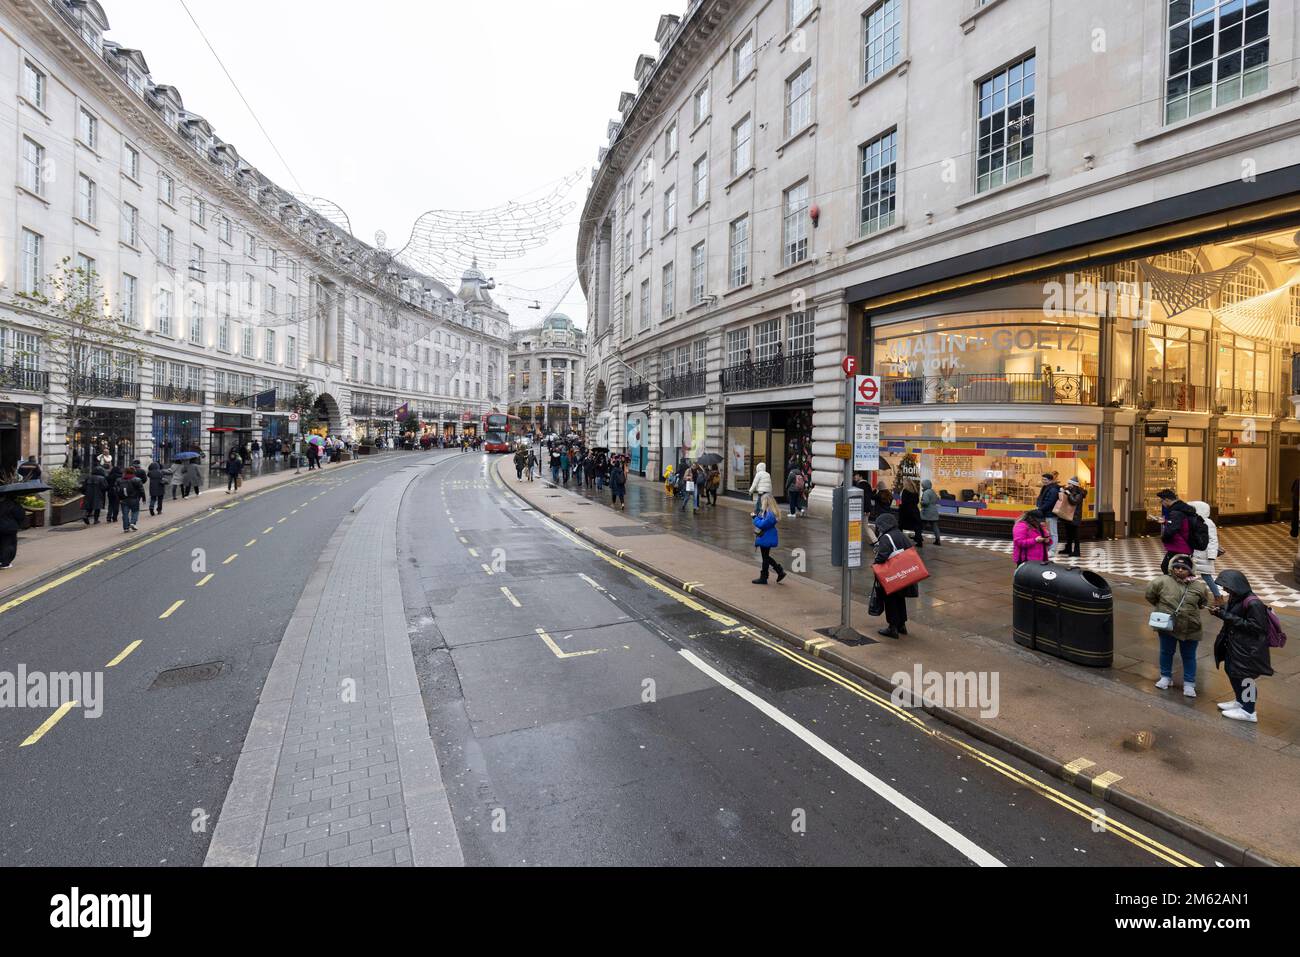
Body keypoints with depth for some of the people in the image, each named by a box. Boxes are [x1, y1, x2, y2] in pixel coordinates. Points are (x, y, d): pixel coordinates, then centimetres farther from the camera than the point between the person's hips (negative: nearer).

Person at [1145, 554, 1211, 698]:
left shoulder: (1199, 586, -7)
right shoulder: (1162, 581, -12)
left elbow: (1204, 603, 11)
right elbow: (1150, 594, 1)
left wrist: (1190, 610, 8)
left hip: (1190, 628, 0)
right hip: (1166, 626, 0)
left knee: (1189, 656, 11)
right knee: (1166, 652, 15)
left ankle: (1189, 683, 24)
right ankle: (1166, 677, 31)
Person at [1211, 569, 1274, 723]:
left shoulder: (1252, 603, -26)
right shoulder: (1235, 596, -1)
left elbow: (1256, 626, -24)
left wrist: (1229, 617, -25)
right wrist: (1220, 611, -5)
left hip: (1248, 647, -9)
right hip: (1234, 643, 9)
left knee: (1246, 677, 5)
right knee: (1230, 670, 21)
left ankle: (1248, 712, 21)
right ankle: (1240, 701, 40)